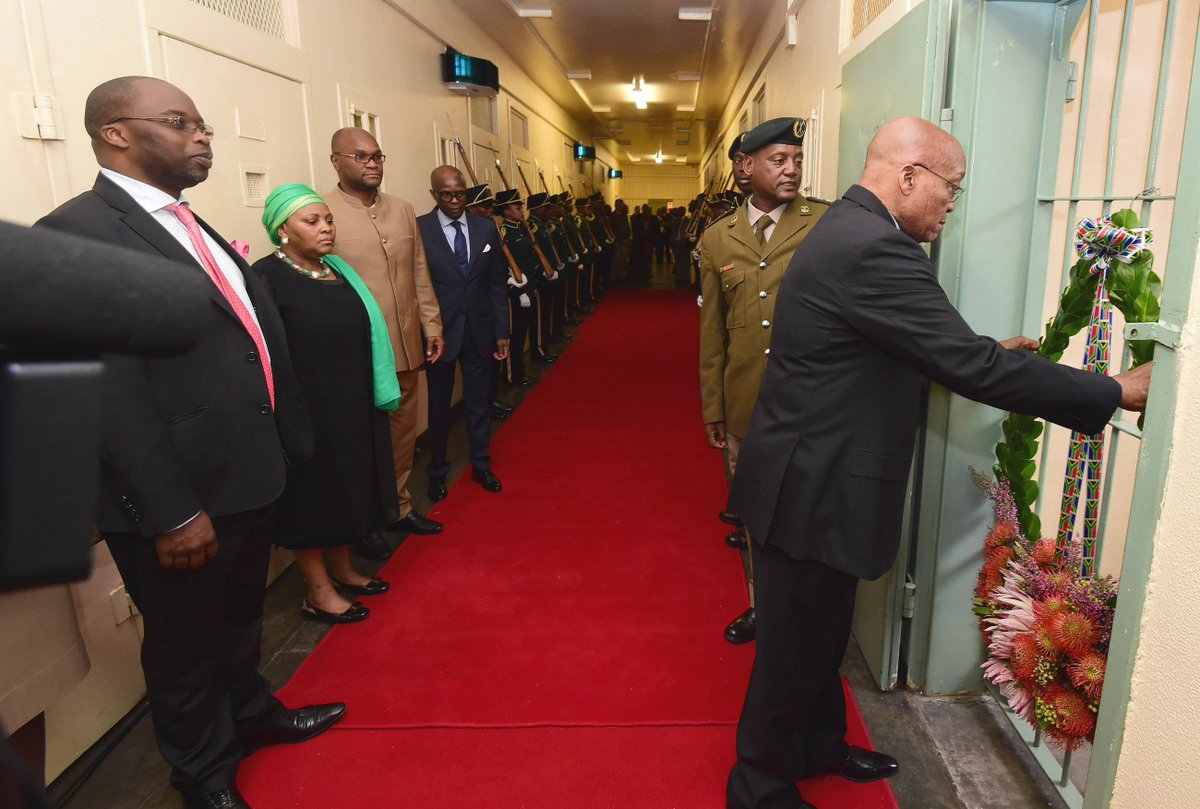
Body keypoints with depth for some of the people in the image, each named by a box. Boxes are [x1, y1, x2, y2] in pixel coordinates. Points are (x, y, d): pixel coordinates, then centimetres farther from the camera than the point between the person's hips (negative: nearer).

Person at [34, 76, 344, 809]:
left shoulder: (194, 228, 13)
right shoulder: (79, 231, -17)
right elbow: (112, 393, -22)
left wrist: (284, 447, 13)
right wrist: (171, 511, -22)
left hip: (249, 477, 8)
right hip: (183, 500, -8)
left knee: (240, 618, 27)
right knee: (187, 644, 15)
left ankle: (249, 714, 50)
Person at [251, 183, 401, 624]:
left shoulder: (337, 270, 9)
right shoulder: (266, 278, -14)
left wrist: (378, 393, 14)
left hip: (353, 407, 7)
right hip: (305, 412, -7)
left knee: (345, 488, 17)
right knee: (312, 494, 5)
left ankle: (341, 570, 36)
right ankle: (318, 593, 21)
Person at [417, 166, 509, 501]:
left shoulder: (486, 229, 2)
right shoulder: (418, 229, -9)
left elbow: (497, 283, 5)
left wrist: (501, 332, 3)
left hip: (479, 332, 3)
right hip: (440, 332, -3)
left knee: (478, 403, 14)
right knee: (439, 405, 12)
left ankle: (481, 465, 31)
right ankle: (438, 471, 28)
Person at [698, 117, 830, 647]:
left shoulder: (827, 226, -2)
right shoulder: (718, 238, 7)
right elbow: (712, 330, 10)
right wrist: (712, 407, 10)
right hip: (745, 404, 3)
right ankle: (763, 604, 35)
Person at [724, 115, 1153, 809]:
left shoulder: (850, 229, 10)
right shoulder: (875, 249, -24)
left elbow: (916, 351, 19)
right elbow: (968, 368, -25)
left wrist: (986, 353, 9)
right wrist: (1118, 392, -15)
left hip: (817, 476, 10)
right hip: (813, 489, -10)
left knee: (822, 631, 25)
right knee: (796, 646, 9)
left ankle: (820, 745, 46)